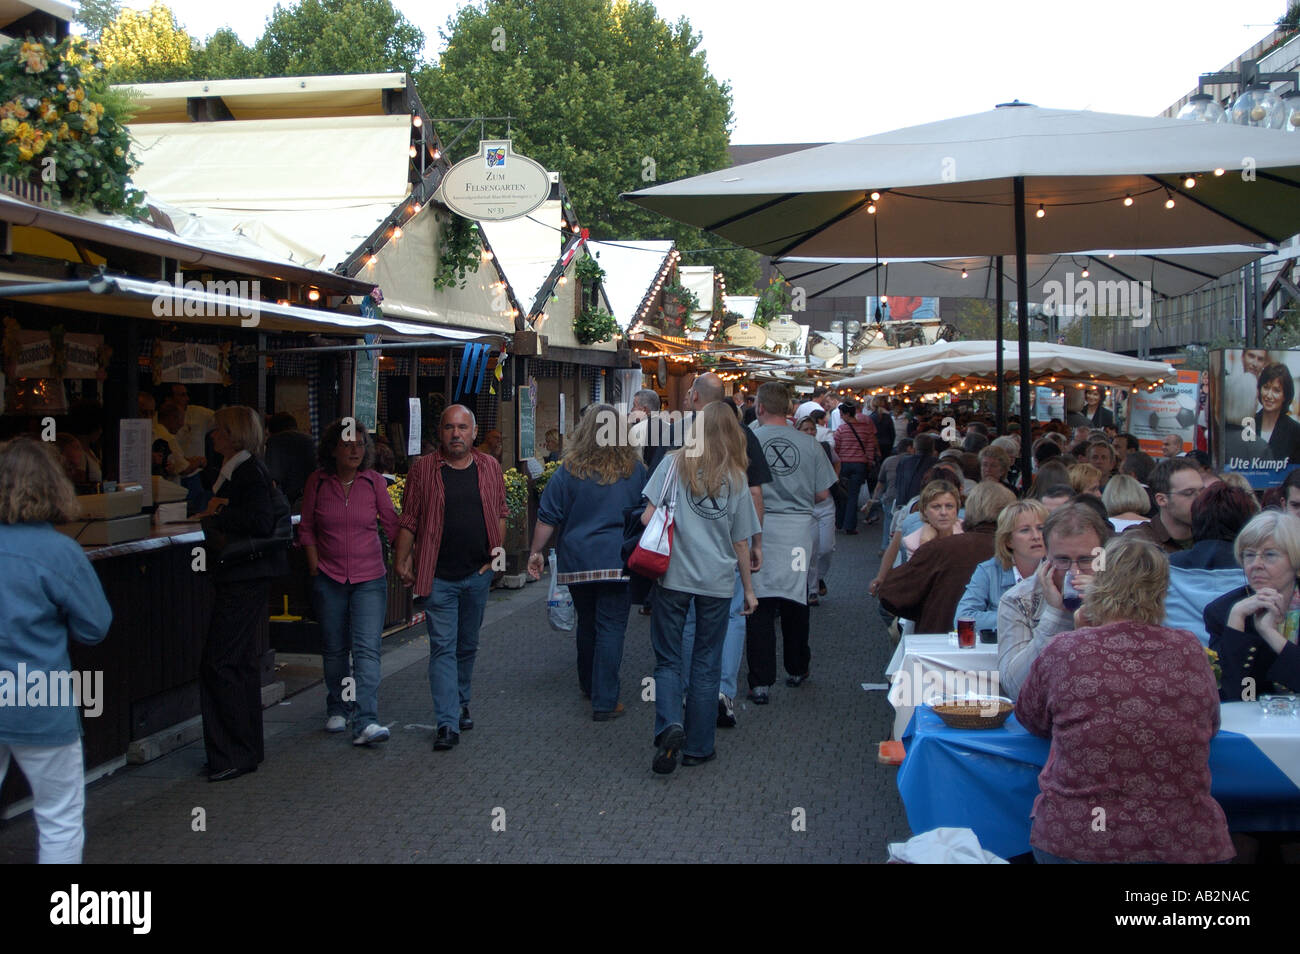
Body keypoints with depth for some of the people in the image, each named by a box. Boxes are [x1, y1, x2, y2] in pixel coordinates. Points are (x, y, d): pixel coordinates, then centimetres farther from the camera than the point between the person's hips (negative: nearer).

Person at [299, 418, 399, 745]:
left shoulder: (374, 481, -2)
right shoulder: (317, 482, 0)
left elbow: (392, 524, 3)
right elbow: (307, 529, 8)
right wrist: (314, 567, 1)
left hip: (369, 578, -1)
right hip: (329, 578, 1)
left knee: (367, 649, -12)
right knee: (334, 648, 11)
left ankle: (365, 722, -16)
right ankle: (337, 709, 31)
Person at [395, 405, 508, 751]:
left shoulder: (489, 467, 6)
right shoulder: (423, 469, -2)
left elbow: (500, 512, 15)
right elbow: (408, 521, 0)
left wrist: (498, 549, 6)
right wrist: (401, 561, -3)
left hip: (478, 573, 3)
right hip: (438, 576, -3)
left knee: (468, 645, 16)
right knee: (443, 648, -6)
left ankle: (462, 704, 34)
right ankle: (447, 723, -7)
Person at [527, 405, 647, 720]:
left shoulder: (569, 471, -2)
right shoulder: (635, 470, 2)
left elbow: (548, 518, -1)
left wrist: (536, 552, 10)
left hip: (578, 561, 1)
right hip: (619, 561, -1)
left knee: (587, 623, 18)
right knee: (612, 628, 0)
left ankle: (589, 686, 35)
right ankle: (605, 702, -2)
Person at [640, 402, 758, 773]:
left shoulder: (674, 463, -4)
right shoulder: (736, 478, 3)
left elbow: (649, 517, -10)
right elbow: (740, 542, 6)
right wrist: (749, 588, 16)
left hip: (673, 576, -1)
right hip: (717, 581, 2)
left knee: (668, 659, 10)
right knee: (706, 665, 11)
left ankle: (670, 725, -13)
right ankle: (698, 747, 17)